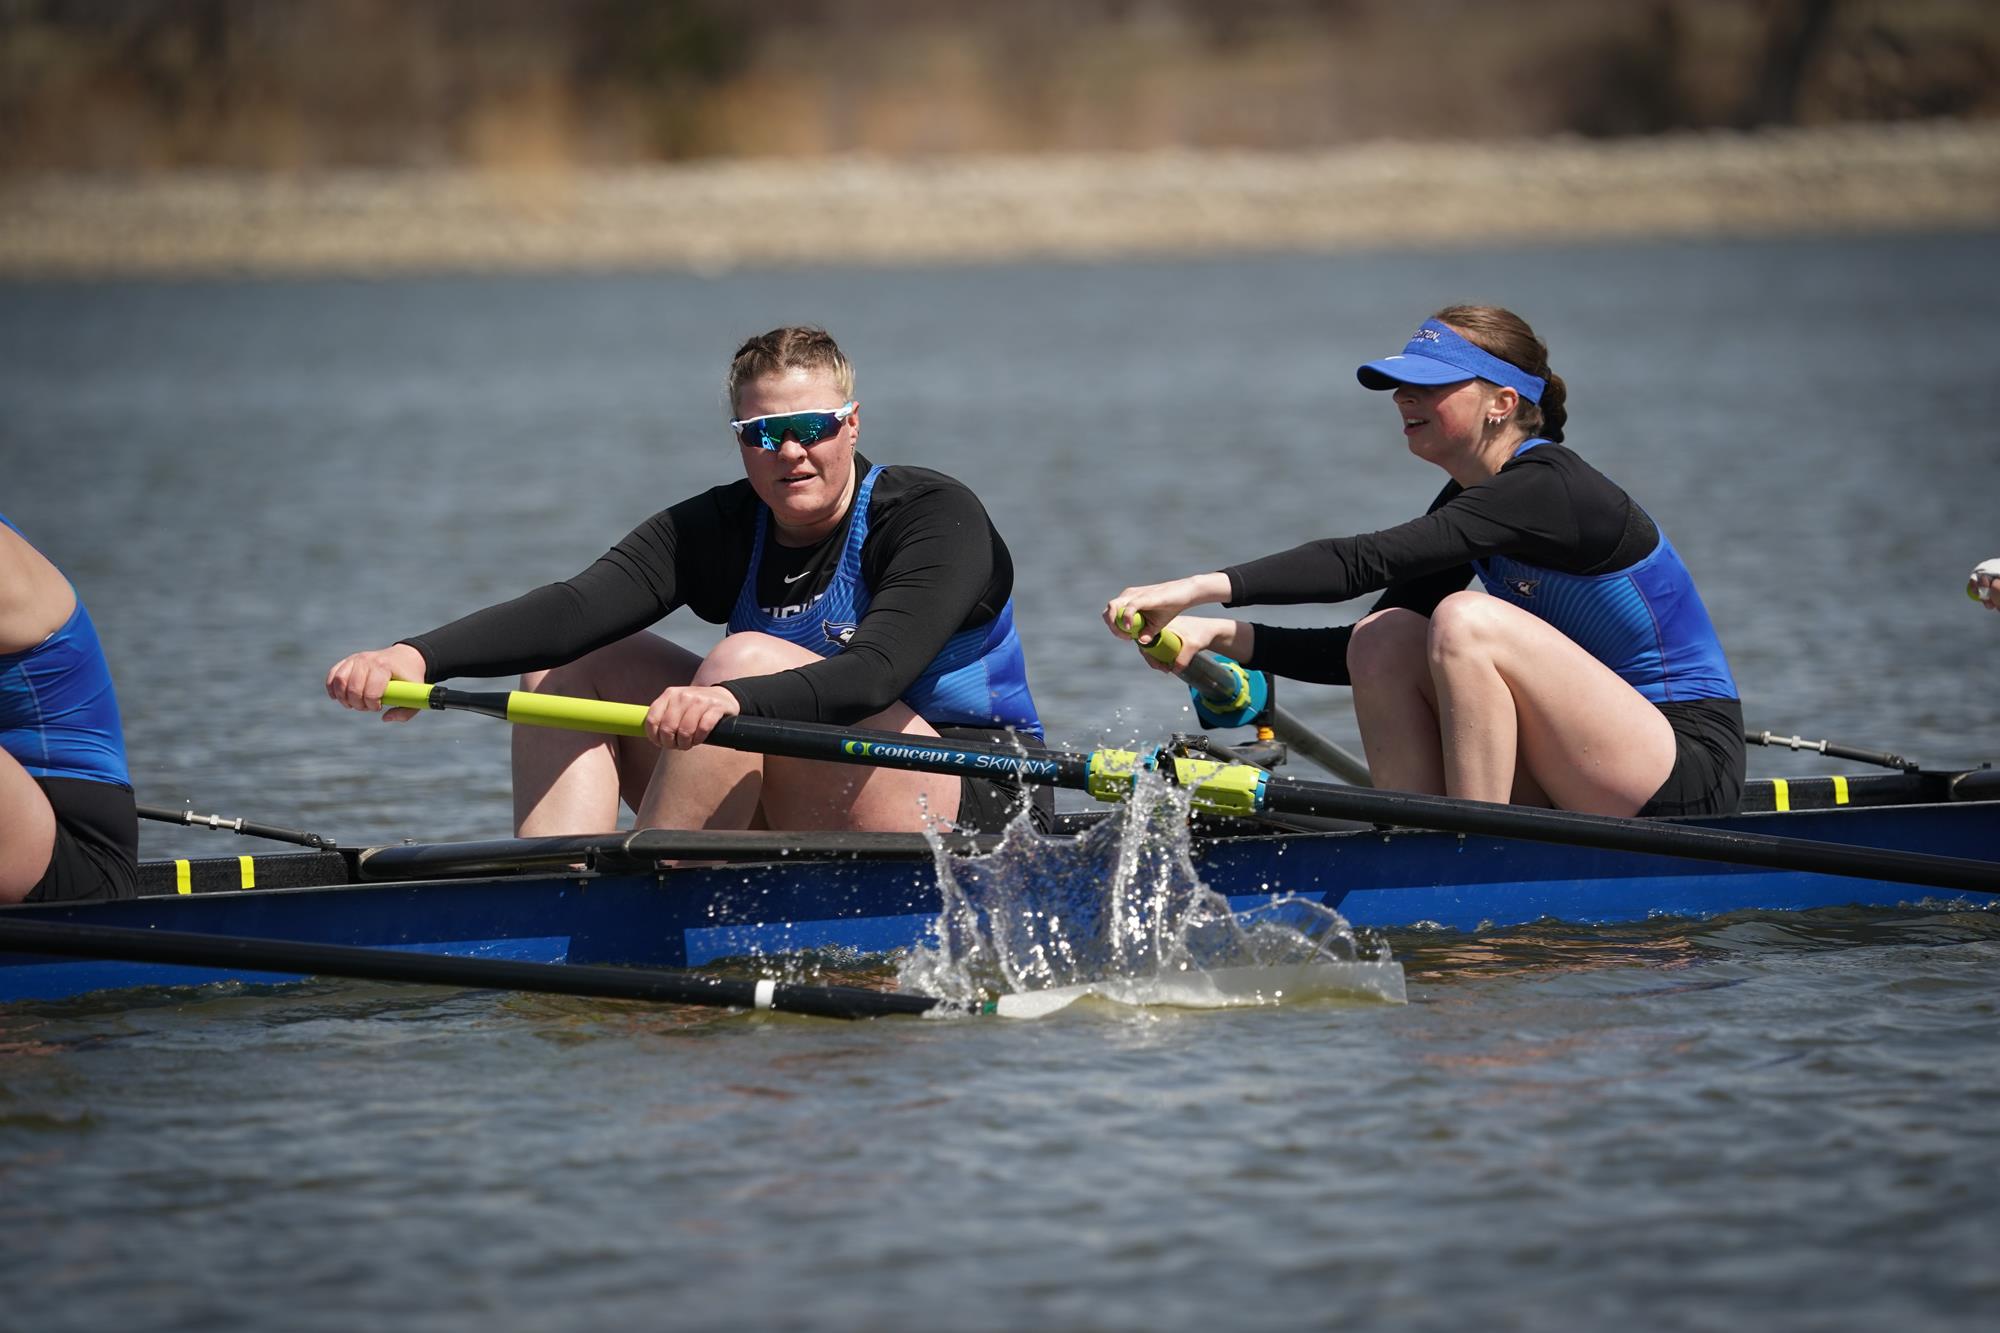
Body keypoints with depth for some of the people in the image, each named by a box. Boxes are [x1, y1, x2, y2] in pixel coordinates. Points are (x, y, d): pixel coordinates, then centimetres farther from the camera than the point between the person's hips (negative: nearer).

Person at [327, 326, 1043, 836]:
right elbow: (573, 608, -14)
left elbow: (877, 672, -31)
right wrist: (419, 656, -32)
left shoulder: (936, 514, -13)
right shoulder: (720, 529, 2)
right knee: (567, 661, -3)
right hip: (798, 820, 7)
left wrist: (736, 699, -49)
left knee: (748, 659, -29)